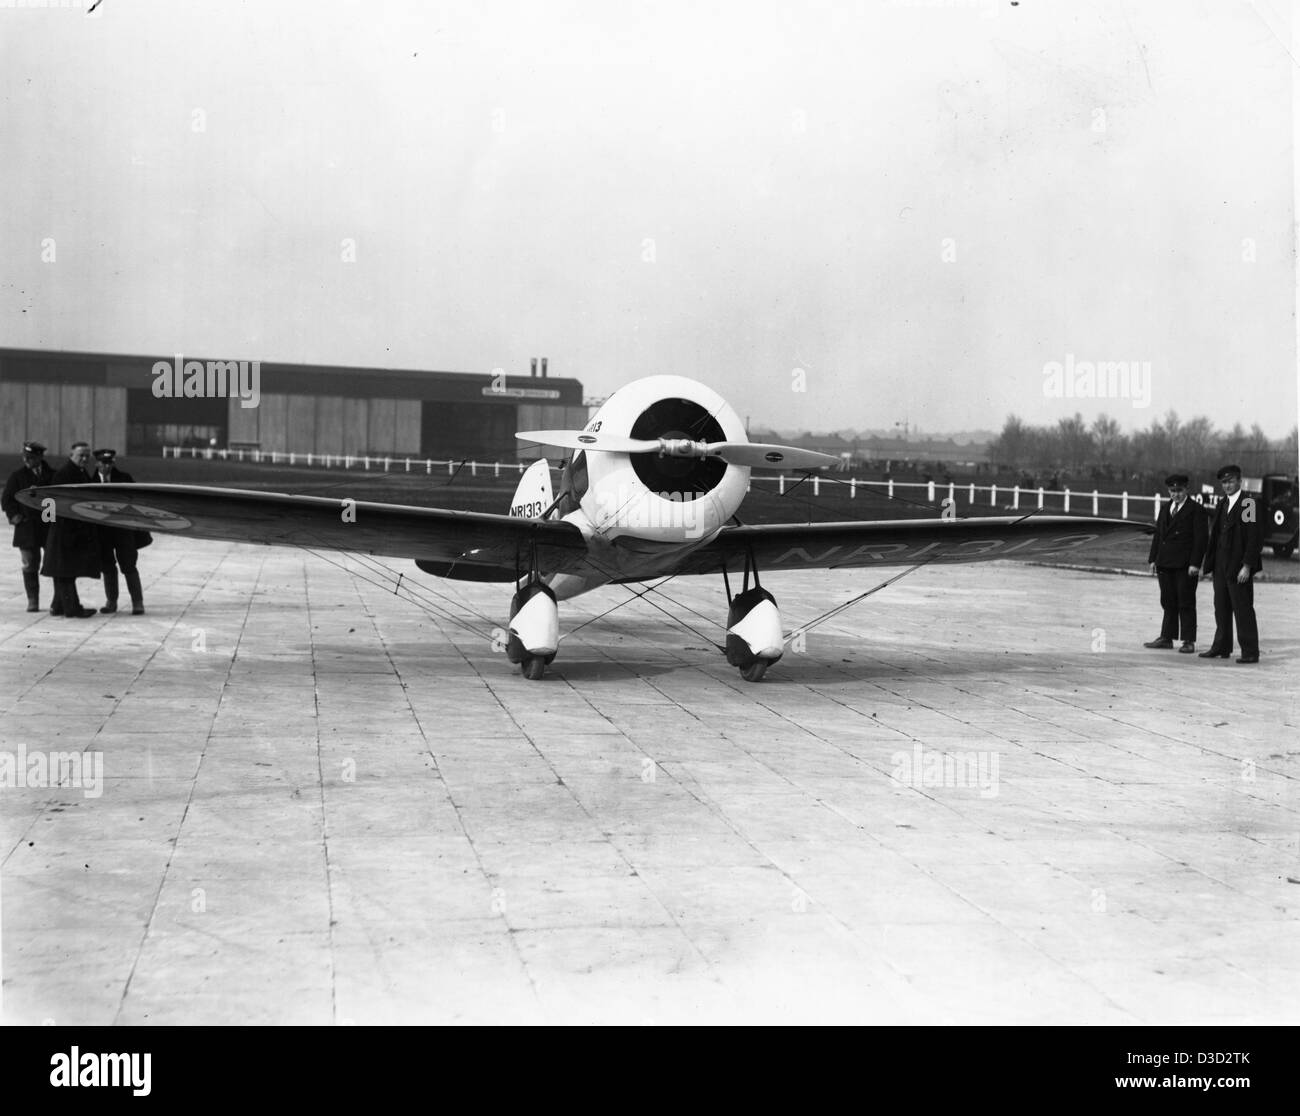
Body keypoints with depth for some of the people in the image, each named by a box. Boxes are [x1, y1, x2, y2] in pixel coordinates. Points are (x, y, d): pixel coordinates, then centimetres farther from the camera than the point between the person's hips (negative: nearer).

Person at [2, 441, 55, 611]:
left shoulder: (53, 475, 5)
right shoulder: (17, 476, 5)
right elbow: (7, 500, 5)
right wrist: (14, 515, -9)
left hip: (50, 527, 0)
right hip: (27, 527, 0)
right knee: (30, 565, 2)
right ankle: (32, 601, 11)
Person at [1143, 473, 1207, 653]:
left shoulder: (1195, 510, -3)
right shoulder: (1165, 509, 16)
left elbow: (1200, 538, -8)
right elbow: (1157, 535, 17)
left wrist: (1195, 563, -15)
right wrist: (1153, 559, 10)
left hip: (1185, 565, -6)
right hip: (1165, 564, 6)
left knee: (1186, 603, -2)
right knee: (1168, 602, 10)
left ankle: (1189, 641, 3)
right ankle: (1167, 637, 16)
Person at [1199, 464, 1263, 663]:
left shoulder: (1249, 503, -11)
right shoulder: (1222, 504, 14)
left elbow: (1255, 537, -14)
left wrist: (1247, 566, -18)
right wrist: (1209, 562, 12)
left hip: (1239, 567, -8)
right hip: (1221, 566, 8)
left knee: (1243, 609, -4)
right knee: (1221, 608, 12)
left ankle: (1250, 652, 1)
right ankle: (1222, 647, 22)